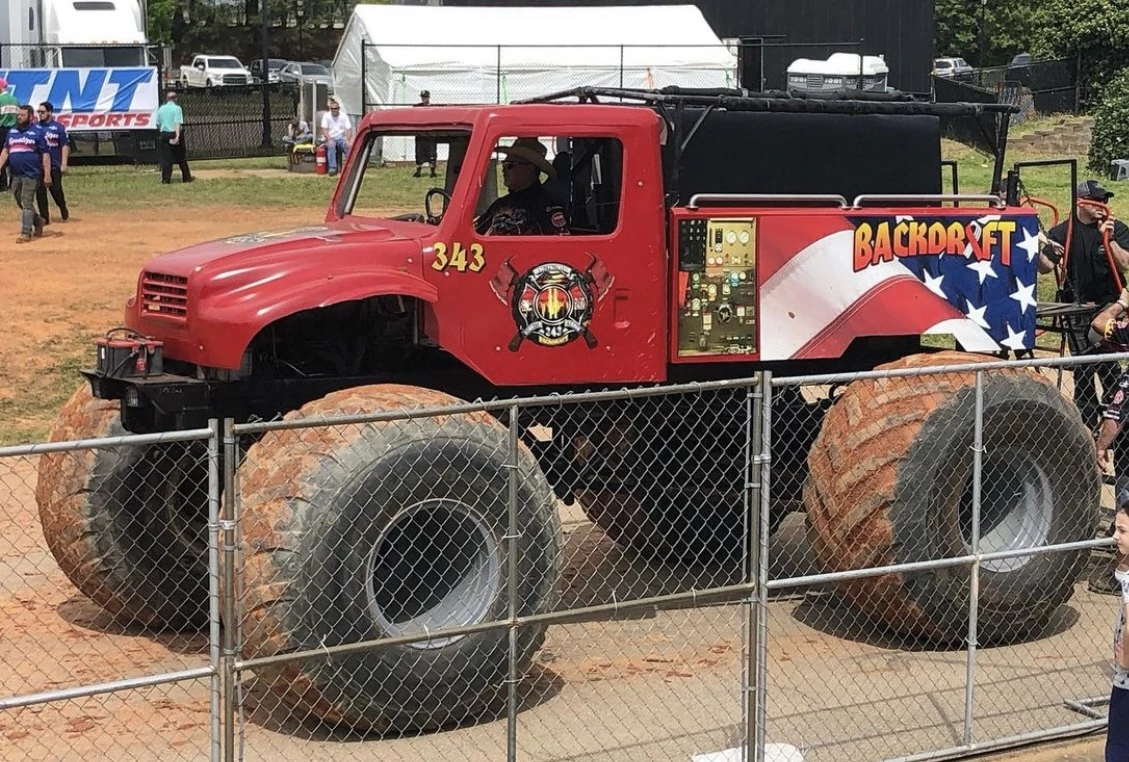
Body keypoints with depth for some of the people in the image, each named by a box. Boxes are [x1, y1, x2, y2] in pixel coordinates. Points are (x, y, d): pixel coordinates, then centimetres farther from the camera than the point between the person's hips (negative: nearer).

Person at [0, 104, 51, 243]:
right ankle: (38, 221, 32)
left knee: (27, 203, -9)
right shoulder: (12, 132, 13)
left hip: (31, 174, -6)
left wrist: (47, 175, -12)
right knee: (20, 203, 13)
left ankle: (26, 233, -9)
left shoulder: (37, 132, -4)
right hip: (15, 175, 6)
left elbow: (45, 154, -6)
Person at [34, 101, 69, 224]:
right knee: (40, 191, 0)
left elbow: (65, 146, -4)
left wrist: (63, 164, -11)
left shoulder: (58, 127, -2)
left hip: (54, 165, -3)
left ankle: (63, 209, 25)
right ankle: (44, 217, 6)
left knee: (56, 190, -1)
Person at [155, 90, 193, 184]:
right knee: (181, 157, 7)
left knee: (165, 158, 2)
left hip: (163, 135, 3)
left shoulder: (161, 109, 9)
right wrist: (177, 135, -24)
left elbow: (158, 124, 13)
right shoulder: (177, 108, -5)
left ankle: (166, 179, -5)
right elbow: (178, 123, -16)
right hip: (174, 134, -3)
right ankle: (186, 177, 13)